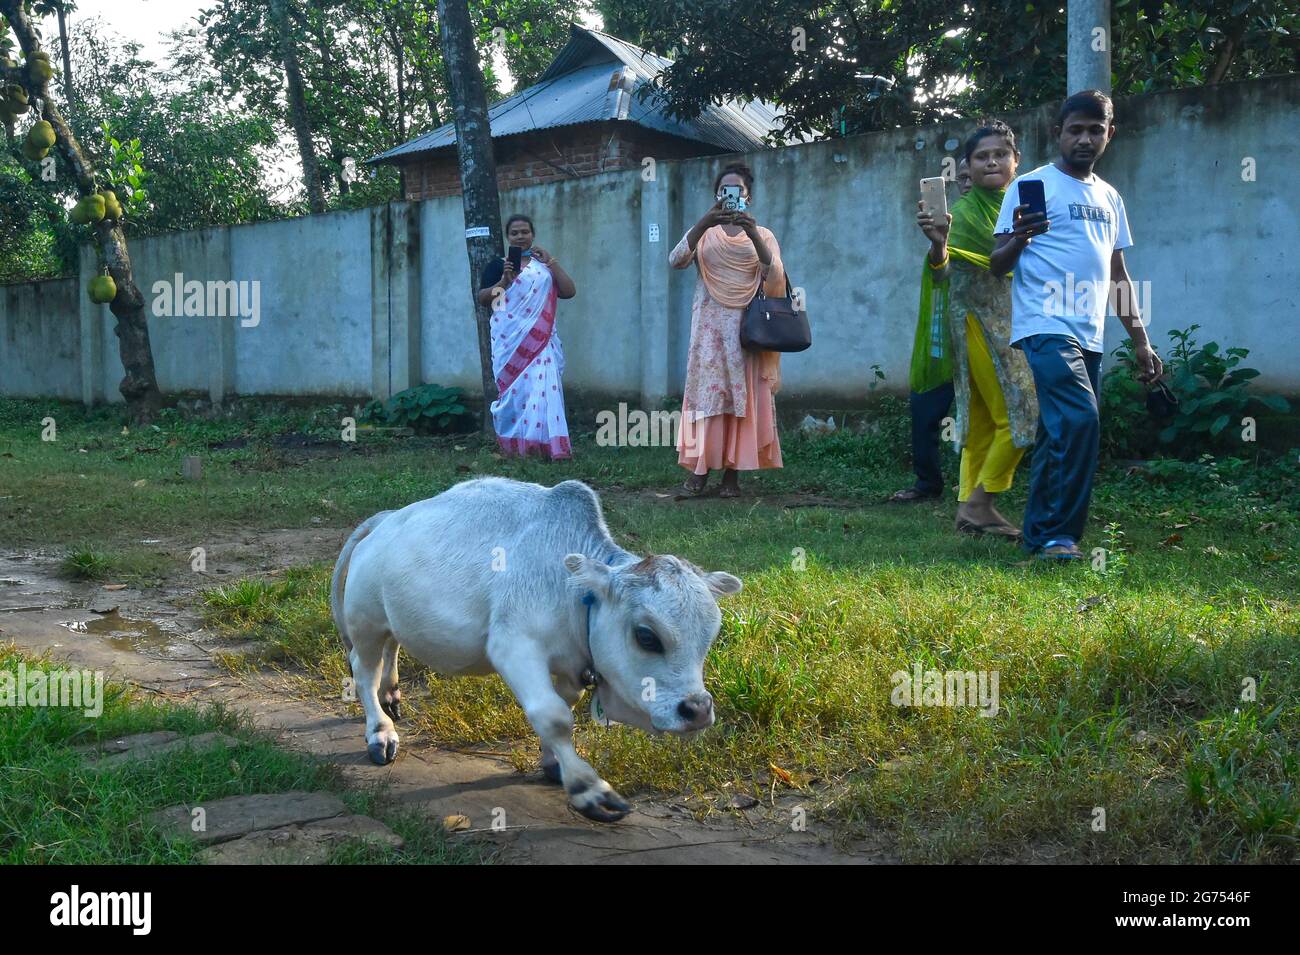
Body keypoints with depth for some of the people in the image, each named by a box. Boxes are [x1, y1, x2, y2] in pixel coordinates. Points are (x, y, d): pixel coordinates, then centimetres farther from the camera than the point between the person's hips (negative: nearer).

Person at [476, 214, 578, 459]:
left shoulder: (544, 265, 17)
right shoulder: (498, 265, 11)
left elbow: (569, 292, 6)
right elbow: (482, 298, 4)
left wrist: (551, 262, -1)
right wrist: (504, 281, -10)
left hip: (541, 339, 1)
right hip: (510, 338, -1)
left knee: (542, 385, -11)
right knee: (515, 387, -6)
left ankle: (547, 444, -12)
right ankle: (514, 445, -2)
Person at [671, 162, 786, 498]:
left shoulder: (763, 235, 9)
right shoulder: (704, 233, 10)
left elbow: (775, 281, -7)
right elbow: (676, 260, -10)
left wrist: (754, 236, -20)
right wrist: (703, 223, -24)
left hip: (748, 326, 0)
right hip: (710, 325, 0)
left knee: (743, 396, -3)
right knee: (706, 391, -6)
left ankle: (732, 473, -1)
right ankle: (699, 467, -4)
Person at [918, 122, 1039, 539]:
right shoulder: (965, 210, -8)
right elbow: (944, 267, -20)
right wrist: (937, 244, -41)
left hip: (1012, 324, 7)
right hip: (981, 322, -7)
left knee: (983, 422, 7)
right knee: (1019, 415, -12)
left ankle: (970, 506, 11)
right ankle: (980, 502, -5)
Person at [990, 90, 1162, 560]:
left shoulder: (1109, 198, 20)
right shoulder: (1032, 185, 1)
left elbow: (1118, 276, 24)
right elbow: (998, 265, -3)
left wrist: (1140, 341, 19)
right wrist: (1019, 238, -25)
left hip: (1090, 336, 7)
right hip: (1047, 327, -7)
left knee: (1060, 433, 8)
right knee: (1079, 422, -20)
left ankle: (1039, 534, 16)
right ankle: (1059, 534, -11)